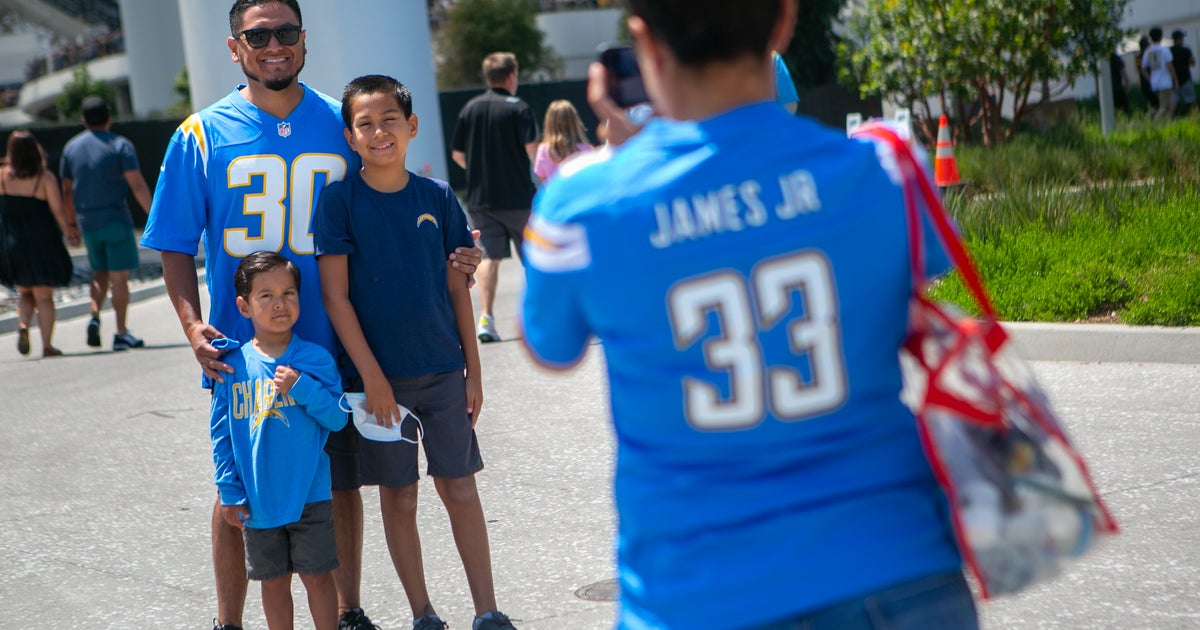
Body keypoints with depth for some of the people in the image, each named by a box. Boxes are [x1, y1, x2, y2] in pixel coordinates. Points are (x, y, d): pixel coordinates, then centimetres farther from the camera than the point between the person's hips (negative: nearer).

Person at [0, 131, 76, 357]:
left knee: (24, 293, 19)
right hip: (41, 243, -2)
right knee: (44, 296, 7)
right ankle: (47, 345, 3)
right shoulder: (45, 177, -11)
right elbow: (58, 210, -11)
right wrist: (69, 232, 1)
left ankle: (23, 325, -8)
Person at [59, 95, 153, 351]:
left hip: (88, 222, 5)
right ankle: (121, 334, 1)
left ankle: (95, 316, -2)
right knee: (119, 277, 0)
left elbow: (67, 191, 12)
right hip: (115, 219, -5)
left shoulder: (71, 147, 8)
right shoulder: (120, 145, -7)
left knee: (100, 272, 19)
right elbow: (138, 186, -14)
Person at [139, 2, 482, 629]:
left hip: (333, 344, 1)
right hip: (240, 353, -1)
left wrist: (444, 260, -6)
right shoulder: (202, 135, -1)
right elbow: (175, 245, 1)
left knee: (342, 481, 10)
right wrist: (193, 325, -14)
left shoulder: (342, 126, 3)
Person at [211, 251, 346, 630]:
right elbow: (221, 433, 3)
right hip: (257, 500, 2)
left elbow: (338, 417, -8)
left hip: (309, 495, -1)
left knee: (317, 575, 6)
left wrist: (301, 387, -22)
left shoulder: (315, 359, -4)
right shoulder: (234, 366, -2)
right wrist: (229, 492, 1)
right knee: (273, 581, 13)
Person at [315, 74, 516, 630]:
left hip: (443, 369, 2)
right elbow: (335, 296, -8)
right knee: (398, 498, 7)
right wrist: (371, 376, -13)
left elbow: (458, 288, 6)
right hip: (377, 375, -2)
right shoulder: (339, 200, -6)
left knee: (460, 489, 6)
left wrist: (473, 370, 5)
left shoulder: (437, 198, 2)